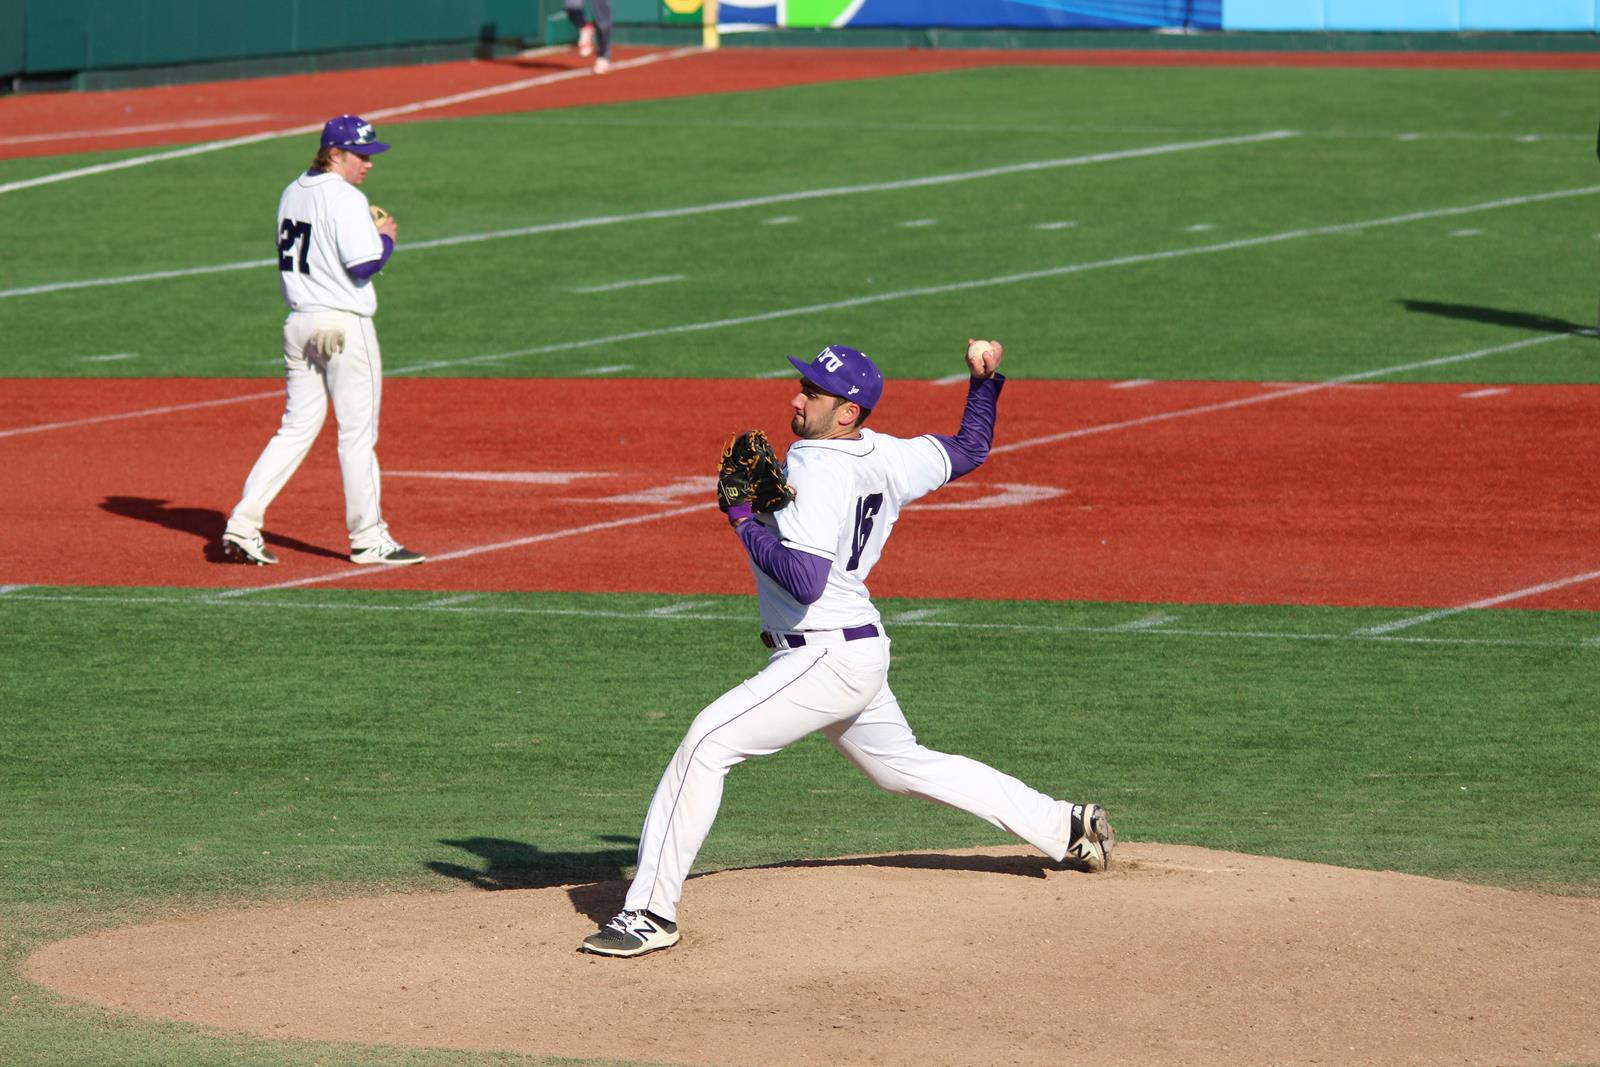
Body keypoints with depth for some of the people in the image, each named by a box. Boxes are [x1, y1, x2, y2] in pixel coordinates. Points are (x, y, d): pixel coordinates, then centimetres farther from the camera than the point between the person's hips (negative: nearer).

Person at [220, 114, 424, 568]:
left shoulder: (292, 194, 12)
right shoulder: (345, 198, -14)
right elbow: (364, 263, -22)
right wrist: (386, 238, -1)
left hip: (299, 323, 8)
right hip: (344, 326, -8)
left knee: (297, 428, 10)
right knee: (357, 433, 1)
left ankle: (243, 524, 0)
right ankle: (367, 539, 6)